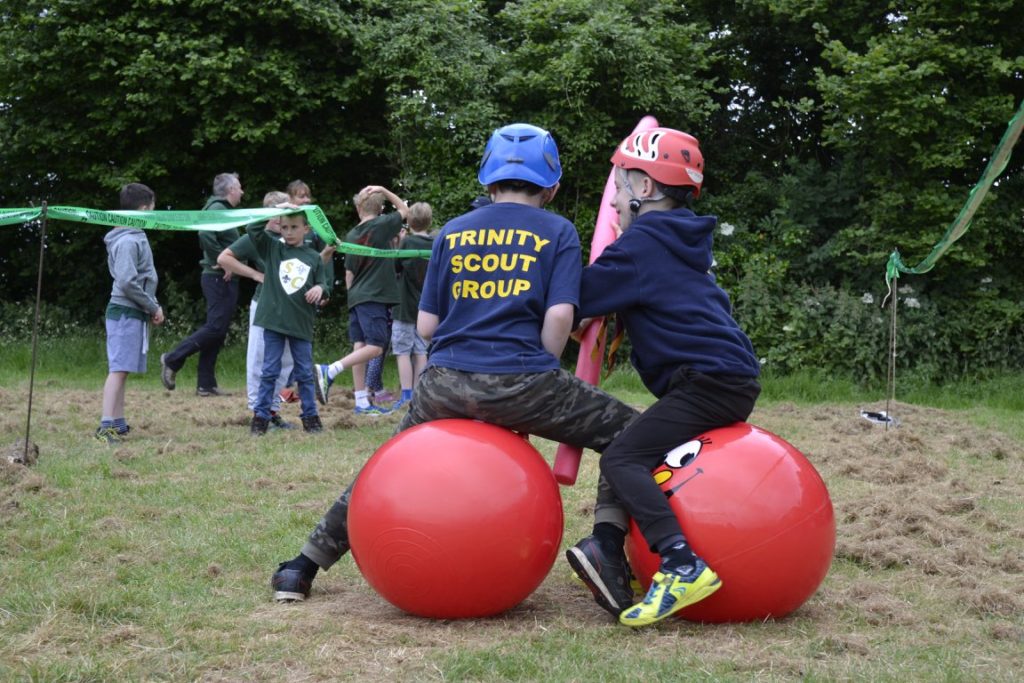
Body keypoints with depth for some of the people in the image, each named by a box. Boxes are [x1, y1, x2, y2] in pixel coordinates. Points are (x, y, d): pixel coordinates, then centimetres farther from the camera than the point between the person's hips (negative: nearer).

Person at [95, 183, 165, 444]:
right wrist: (153, 306, -13)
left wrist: (152, 306, 9)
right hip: (125, 312, -10)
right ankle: (107, 426, -17)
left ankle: (118, 423, 15)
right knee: (119, 369, -13)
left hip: (133, 313, 10)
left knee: (121, 370, 11)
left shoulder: (136, 238, 16)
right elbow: (127, 282, -22)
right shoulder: (128, 241, -15)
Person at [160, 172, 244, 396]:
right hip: (219, 279, -10)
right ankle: (172, 360, -5)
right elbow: (205, 235, -27)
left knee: (216, 331, 9)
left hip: (224, 280, 10)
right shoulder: (218, 208, -11)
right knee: (215, 327, -12)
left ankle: (206, 384, 10)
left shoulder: (222, 209, 19)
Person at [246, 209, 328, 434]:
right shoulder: (273, 248, 4)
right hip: (274, 321, -1)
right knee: (269, 372, 3)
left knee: (305, 373, 9)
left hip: (301, 324, 1)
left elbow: (323, 284, 9)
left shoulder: (314, 257, 5)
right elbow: (252, 228, -5)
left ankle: (310, 416, 17)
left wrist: (319, 289, -14)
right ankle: (261, 416, 8)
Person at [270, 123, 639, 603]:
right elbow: (559, 315, -6)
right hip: (521, 382, -3)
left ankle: (304, 567, 26)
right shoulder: (558, 232, 8)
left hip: (445, 383, 4)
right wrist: (541, 371, 8)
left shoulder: (452, 233, 16)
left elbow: (425, 326, 12)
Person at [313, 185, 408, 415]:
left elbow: (349, 272, 14)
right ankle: (328, 372, -21)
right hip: (374, 297, -7)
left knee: (360, 346, 4)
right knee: (375, 347, -10)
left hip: (356, 298, 7)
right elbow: (404, 209, 13)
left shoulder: (351, 235, 11)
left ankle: (362, 402, 4)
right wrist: (383, 190, 8)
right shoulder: (382, 225, -4)